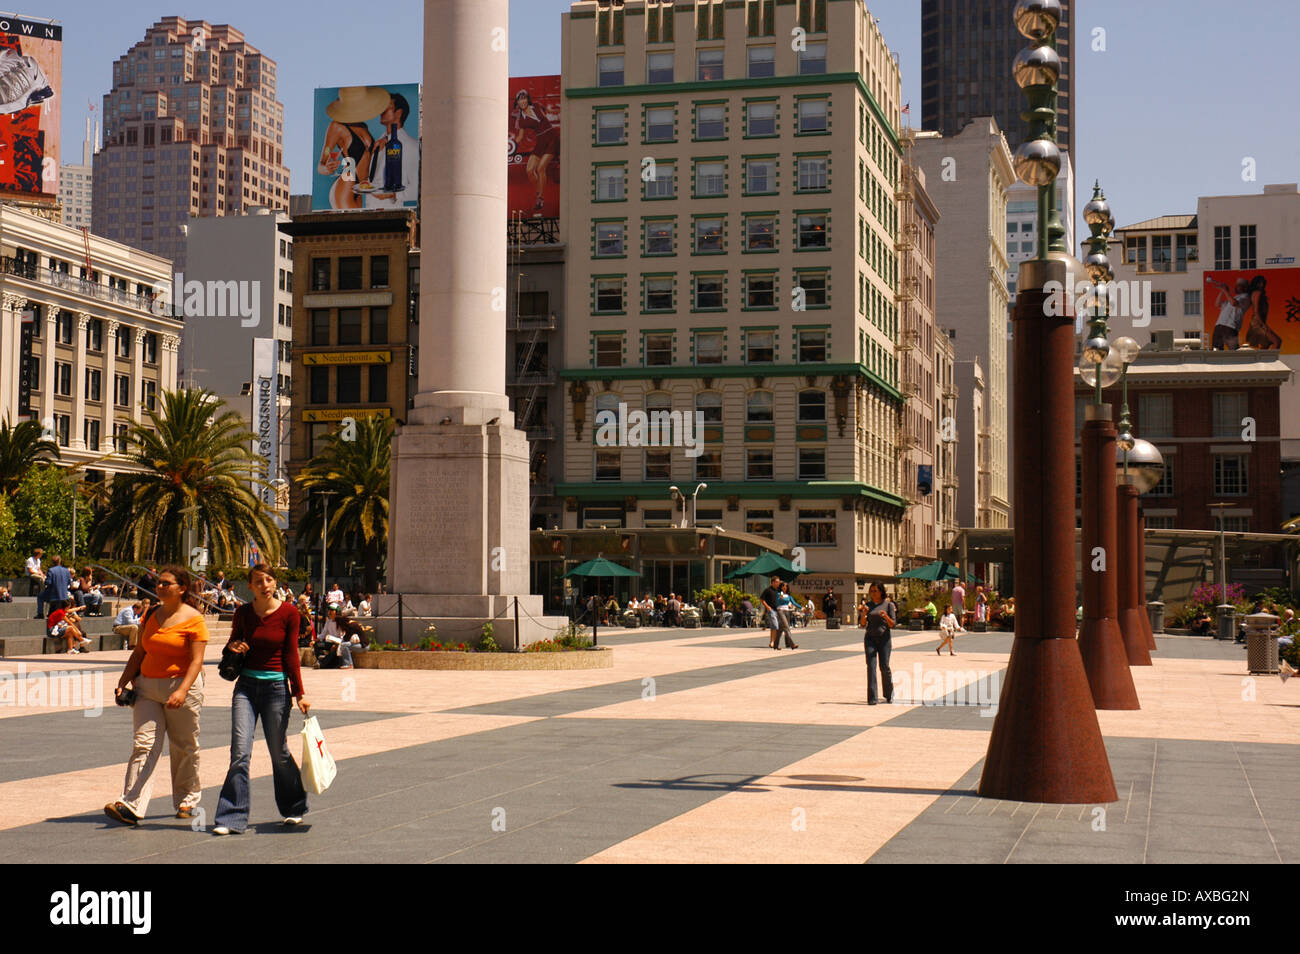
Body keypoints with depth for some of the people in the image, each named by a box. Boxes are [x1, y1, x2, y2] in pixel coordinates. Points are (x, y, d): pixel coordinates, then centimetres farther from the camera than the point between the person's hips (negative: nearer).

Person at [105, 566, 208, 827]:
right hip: (147, 687, 4)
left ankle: (187, 800, 25)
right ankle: (131, 807, -16)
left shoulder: (194, 619, -7)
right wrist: (123, 682, 7)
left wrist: (182, 691, -25)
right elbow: (139, 653, 17)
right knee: (144, 744, -7)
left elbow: (196, 661, -13)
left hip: (182, 686, -4)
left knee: (184, 747, 7)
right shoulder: (151, 615, 11)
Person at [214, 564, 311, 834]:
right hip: (246, 685, 2)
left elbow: (291, 655, -1)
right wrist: (232, 647, -8)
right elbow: (233, 643, 16)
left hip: (276, 687, -2)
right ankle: (232, 818, -6)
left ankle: (294, 808, 28)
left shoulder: (288, 613, -3)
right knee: (240, 752, -8)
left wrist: (299, 692, -3)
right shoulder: (243, 613, 3)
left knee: (278, 751, 7)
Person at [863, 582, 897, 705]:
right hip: (870, 638, 2)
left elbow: (892, 625, -3)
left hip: (884, 638, -2)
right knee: (871, 666, -8)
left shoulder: (888, 605, 2)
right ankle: (872, 698, -8)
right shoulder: (868, 605, 10)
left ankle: (889, 694, 22)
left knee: (884, 666, -3)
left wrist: (886, 616, -21)